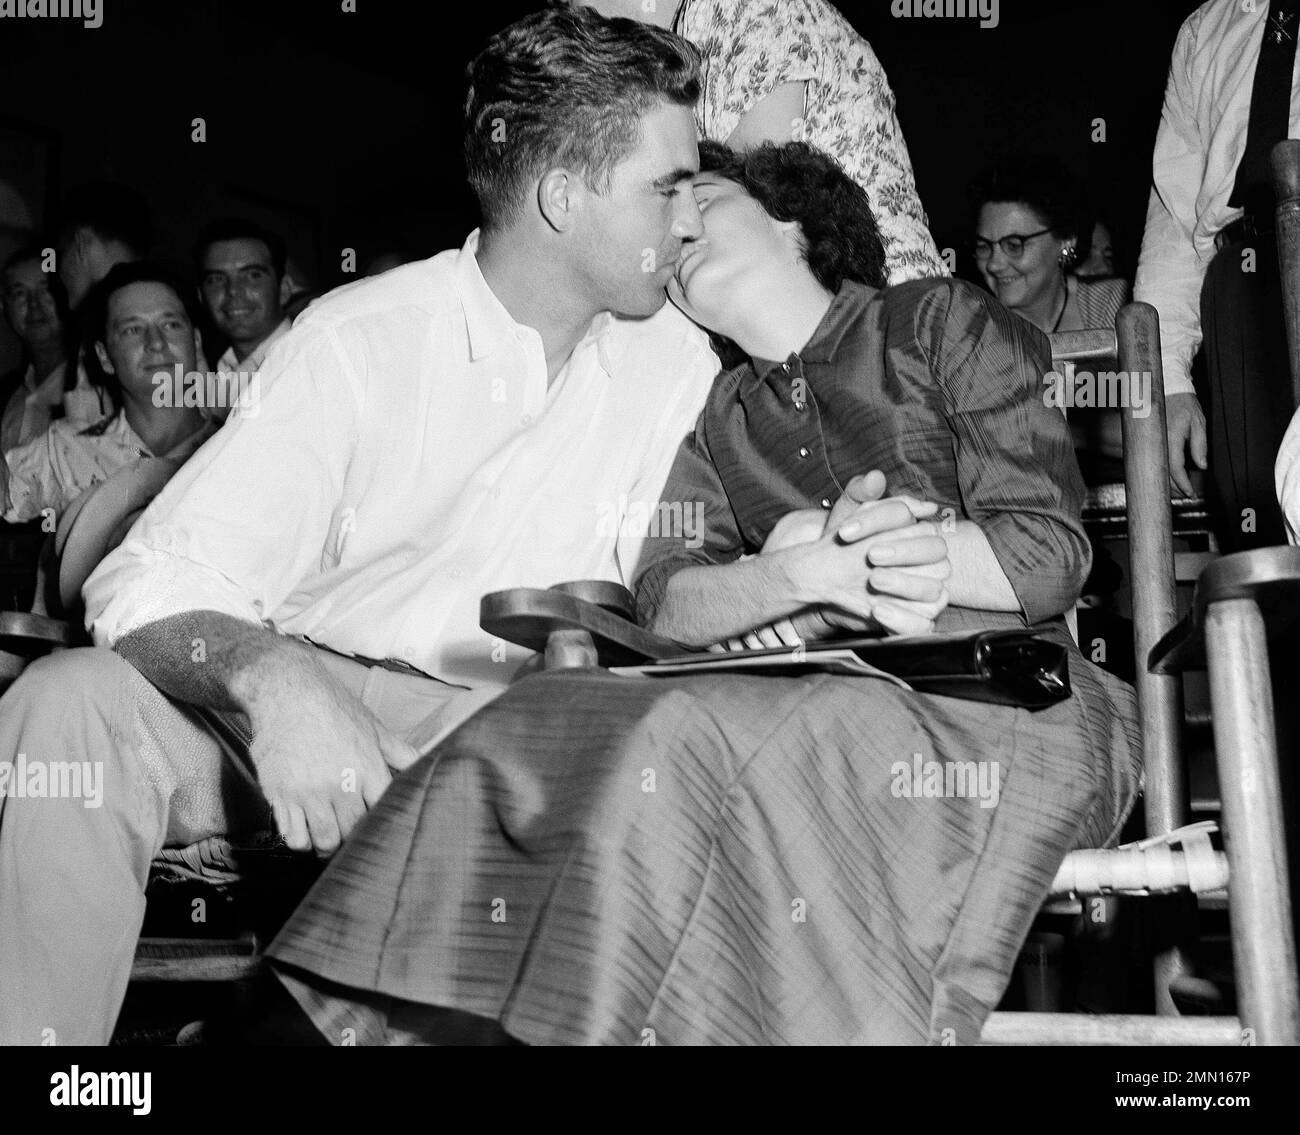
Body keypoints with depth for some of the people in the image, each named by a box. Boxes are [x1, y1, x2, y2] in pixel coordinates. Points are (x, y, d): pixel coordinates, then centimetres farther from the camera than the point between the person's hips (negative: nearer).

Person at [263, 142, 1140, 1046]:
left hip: (1008, 696, -3)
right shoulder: (718, 418, 23)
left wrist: (837, 555, -11)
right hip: (832, 699, 4)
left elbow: (1052, 555, 0)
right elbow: (668, 604, 5)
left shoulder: (939, 320, 11)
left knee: (686, 743, -34)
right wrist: (799, 574, -16)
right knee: (535, 729, -24)